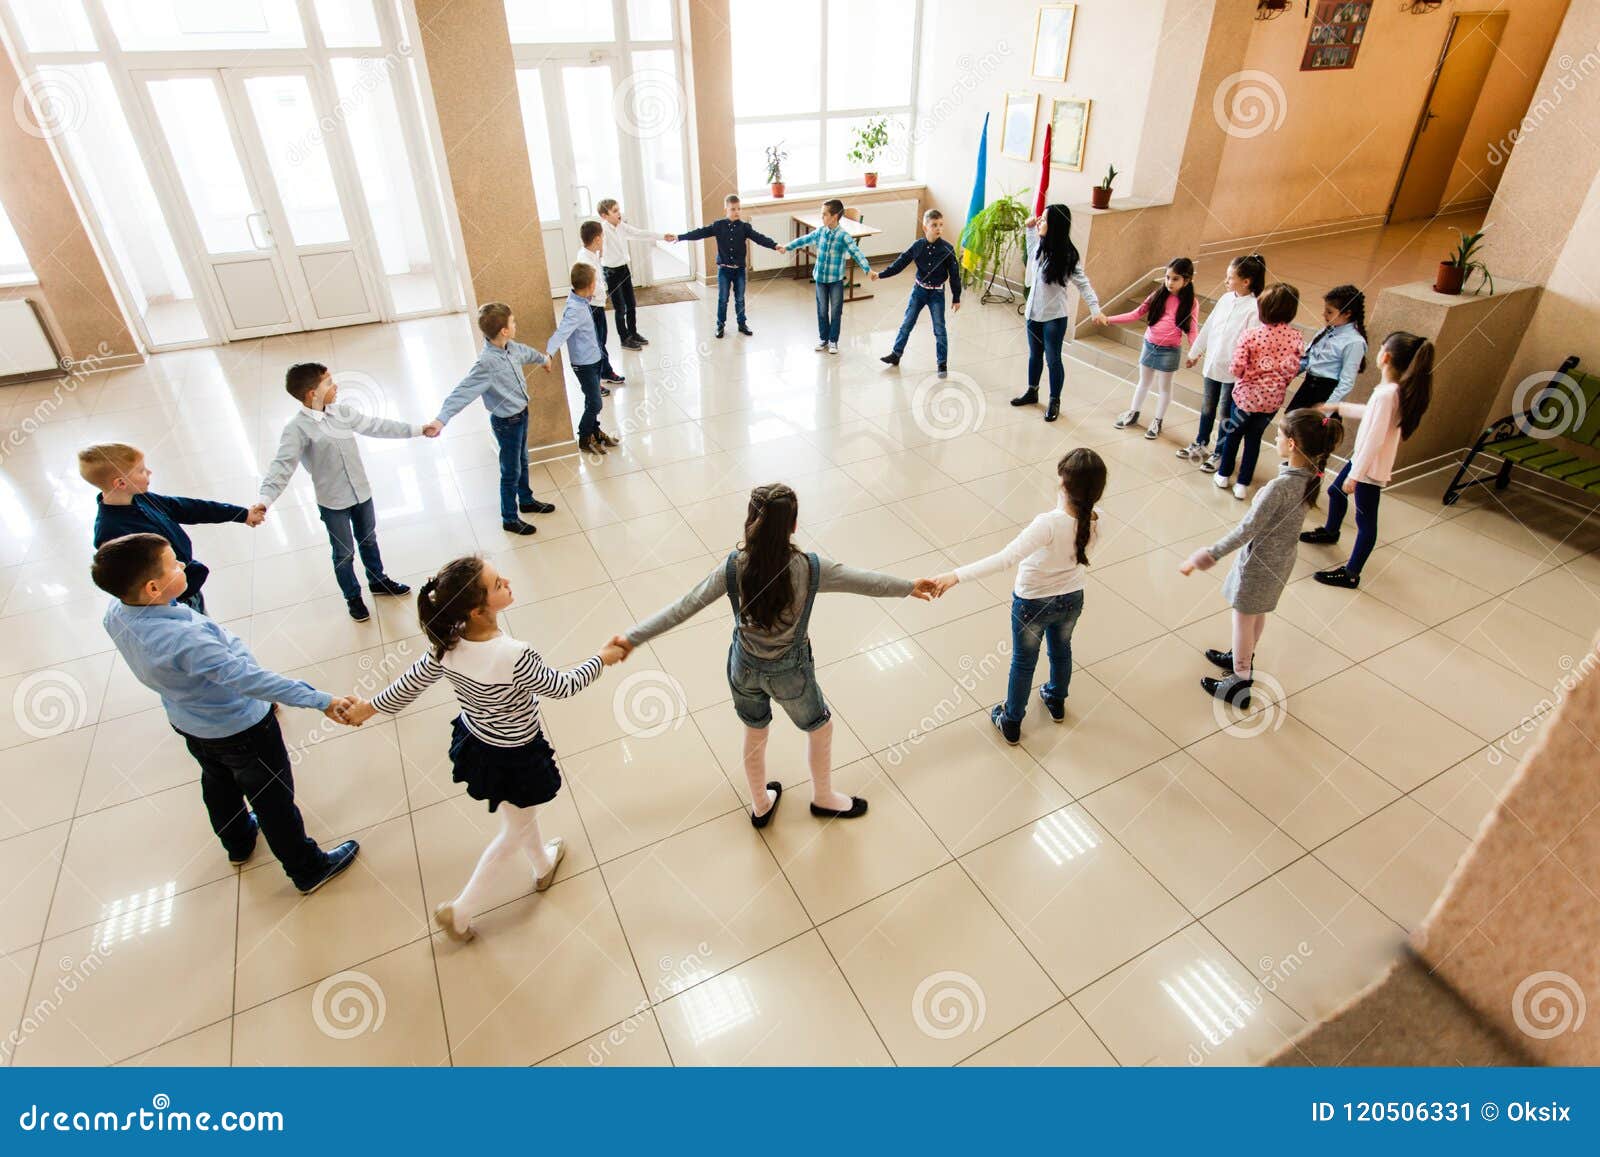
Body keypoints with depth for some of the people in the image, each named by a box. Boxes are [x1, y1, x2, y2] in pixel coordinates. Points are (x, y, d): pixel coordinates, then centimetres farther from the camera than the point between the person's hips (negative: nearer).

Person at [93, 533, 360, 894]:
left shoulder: (115, 615, -17)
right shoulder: (185, 638, -42)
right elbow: (249, 678, -46)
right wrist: (320, 700, -47)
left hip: (190, 725, 8)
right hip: (239, 727, -8)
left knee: (218, 783, 32)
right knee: (273, 800, 11)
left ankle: (238, 843, 58)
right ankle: (309, 869, 30)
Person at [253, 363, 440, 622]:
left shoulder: (343, 412, -3)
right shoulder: (297, 429, -20)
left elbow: (376, 426, 6)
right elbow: (283, 465, -28)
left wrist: (418, 430, 9)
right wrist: (264, 499, -42)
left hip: (362, 493, 5)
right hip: (332, 503, -5)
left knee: (368, 541, 25)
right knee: (344, 553, 12)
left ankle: (378, 581, 47)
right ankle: (353, 598, 33)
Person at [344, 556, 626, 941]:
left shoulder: (447, 644, -19)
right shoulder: (514, 656, -38)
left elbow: (408, 685, -4)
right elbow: (562, 686, -21)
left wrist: (369, 707, 16)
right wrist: (602, 657, -5)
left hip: (475, 743, 7)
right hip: (515, 757, -7)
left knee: (519, 813, 33)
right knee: (516, 830, 22)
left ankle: (543, 866, 60)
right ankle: (461, 912, 34)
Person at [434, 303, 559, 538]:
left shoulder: (511, 347, -6)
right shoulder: (487, 362, -31)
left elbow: (527, 352, 19)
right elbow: (463, 392, -37)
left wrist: (544, 359, 42)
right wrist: (441, 419, -48)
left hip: (521, 413, 8)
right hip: (507, 421, -8)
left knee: (522, 463, 27)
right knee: (511, 472, 7)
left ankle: (526, 501, 48)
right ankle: (509, 519, 25)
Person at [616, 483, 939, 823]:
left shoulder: (733, 567, -21)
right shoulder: (810, 568, -25)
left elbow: (683, 608, -17)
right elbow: (864, 581, -10)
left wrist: (632, 638, -8)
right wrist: (910, 586, 7)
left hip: (745, 668, 2)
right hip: (789, 672, -2)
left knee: (754, 735, 28)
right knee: (821, 728, 27)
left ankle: (761, 806, 51)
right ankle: (823, 798, 50)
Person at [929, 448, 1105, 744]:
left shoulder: (1050, 523, -37)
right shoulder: (1093, 522, -19)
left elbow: (1006, 559, -45)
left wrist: (957, 575, -48)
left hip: (1033, 603, -5)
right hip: (1072, 600, 5)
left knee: (1023, 663, 18)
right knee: (1061, 650, 32)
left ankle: (1011, 724, 39)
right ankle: (1056, 702, 59)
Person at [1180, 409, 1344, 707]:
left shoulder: (1280, 486, -32)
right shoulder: (1310, 476, -8)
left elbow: (1247, 529, -30)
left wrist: (1210, 554, -26)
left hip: (1260, 560, -8)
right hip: (1282, 559, 8)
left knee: (1244, 619, 7)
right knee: (1258, 614, 27)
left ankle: (1240, 684, 19)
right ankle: (1243, 659, 48)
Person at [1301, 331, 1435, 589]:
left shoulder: (1386, 394, -28)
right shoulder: (1399, 390, 2)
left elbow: (1374, 439, -28)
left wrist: (1355, 475, -23)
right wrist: (1338, 407, 24)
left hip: (1370, 468, -10)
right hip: (1362, 458, 10)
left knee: (1365, 520, 0)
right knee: (1335, 491, 29)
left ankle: (1351, 574, 9)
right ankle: (1330, 530, 56)